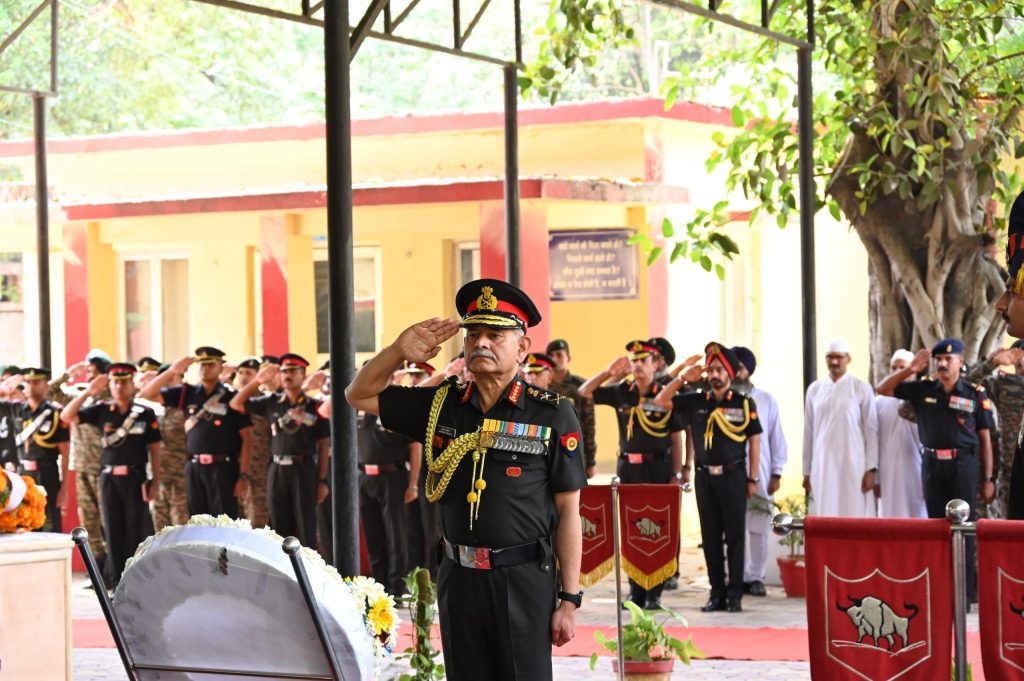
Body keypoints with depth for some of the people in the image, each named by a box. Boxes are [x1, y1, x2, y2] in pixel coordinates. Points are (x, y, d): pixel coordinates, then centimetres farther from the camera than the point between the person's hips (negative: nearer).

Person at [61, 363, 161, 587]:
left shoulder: (145, 413, 0)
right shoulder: (101, 411, 5)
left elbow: (154, 449, 2)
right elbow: (66, 416, -1)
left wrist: (155, 481, -3)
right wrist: (88, 392, -9)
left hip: (135, 479, -2)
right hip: (109, 478, 2)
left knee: (136, 533, 0)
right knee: (113, 533, 4)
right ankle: (117, 584, 10)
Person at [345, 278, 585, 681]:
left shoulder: (553, 415, -5)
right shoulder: (441, 405, 5)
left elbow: (568, 512, -5)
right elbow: (359, 396, 12)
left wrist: (569, 599, -7)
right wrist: (399, 351, -6)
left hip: (525, 582, -4)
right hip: (459, 579, 4)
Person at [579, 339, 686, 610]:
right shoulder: (621, 392, 6)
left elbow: (677, 438, -1)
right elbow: (584, 392, 9)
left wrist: (676, 475, -6)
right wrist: (609, 372, -3)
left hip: (657, 469, -3)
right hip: (627, 468, 3)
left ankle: (654, 594, 4)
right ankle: (635, 592, 14)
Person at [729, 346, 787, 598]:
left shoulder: (766, 400, 8)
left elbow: (777, 438, 9)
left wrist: (776, 474, 4)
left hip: (760, 475, 1)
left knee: (759, 529, 1)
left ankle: (755, 577, 9)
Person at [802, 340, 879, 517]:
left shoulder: (862, 389, 2)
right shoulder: (815, 390, 10)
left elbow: (871, 430, 1)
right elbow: (808, 433, 12)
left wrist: (871, 469, -6)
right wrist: (807, 471, 10)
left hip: (853, 465, -2)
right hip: (822, 467, 2)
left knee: (855, 516, -5)